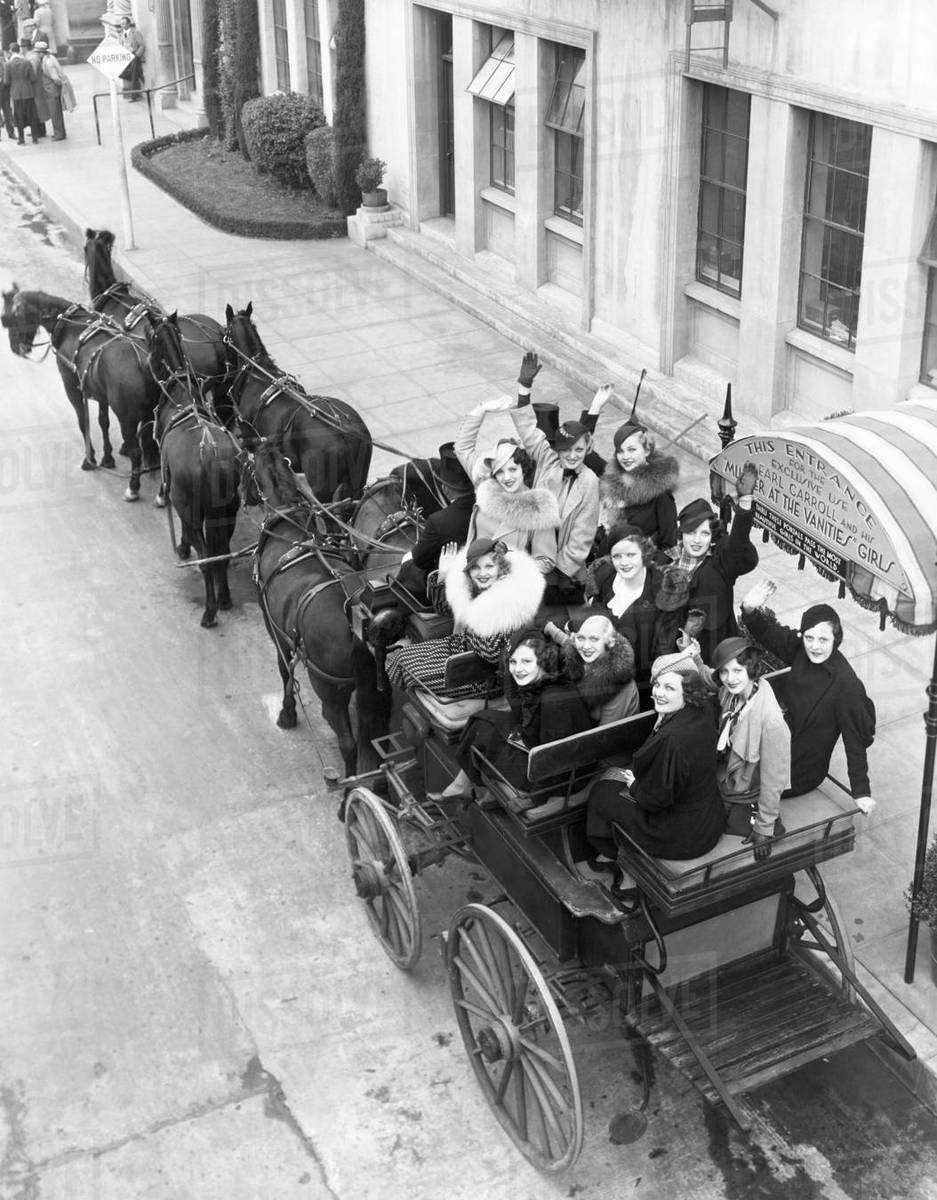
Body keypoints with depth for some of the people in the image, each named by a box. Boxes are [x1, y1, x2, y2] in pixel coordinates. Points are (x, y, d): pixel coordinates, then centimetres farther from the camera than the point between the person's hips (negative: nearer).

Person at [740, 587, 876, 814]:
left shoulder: (847, 686, -28)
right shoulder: (799, 649, -12)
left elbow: (855, 740, -21)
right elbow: (768, 633, 0)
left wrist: (861, 792, -16)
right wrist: (750, 610, -23)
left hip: (801, 769, -6)